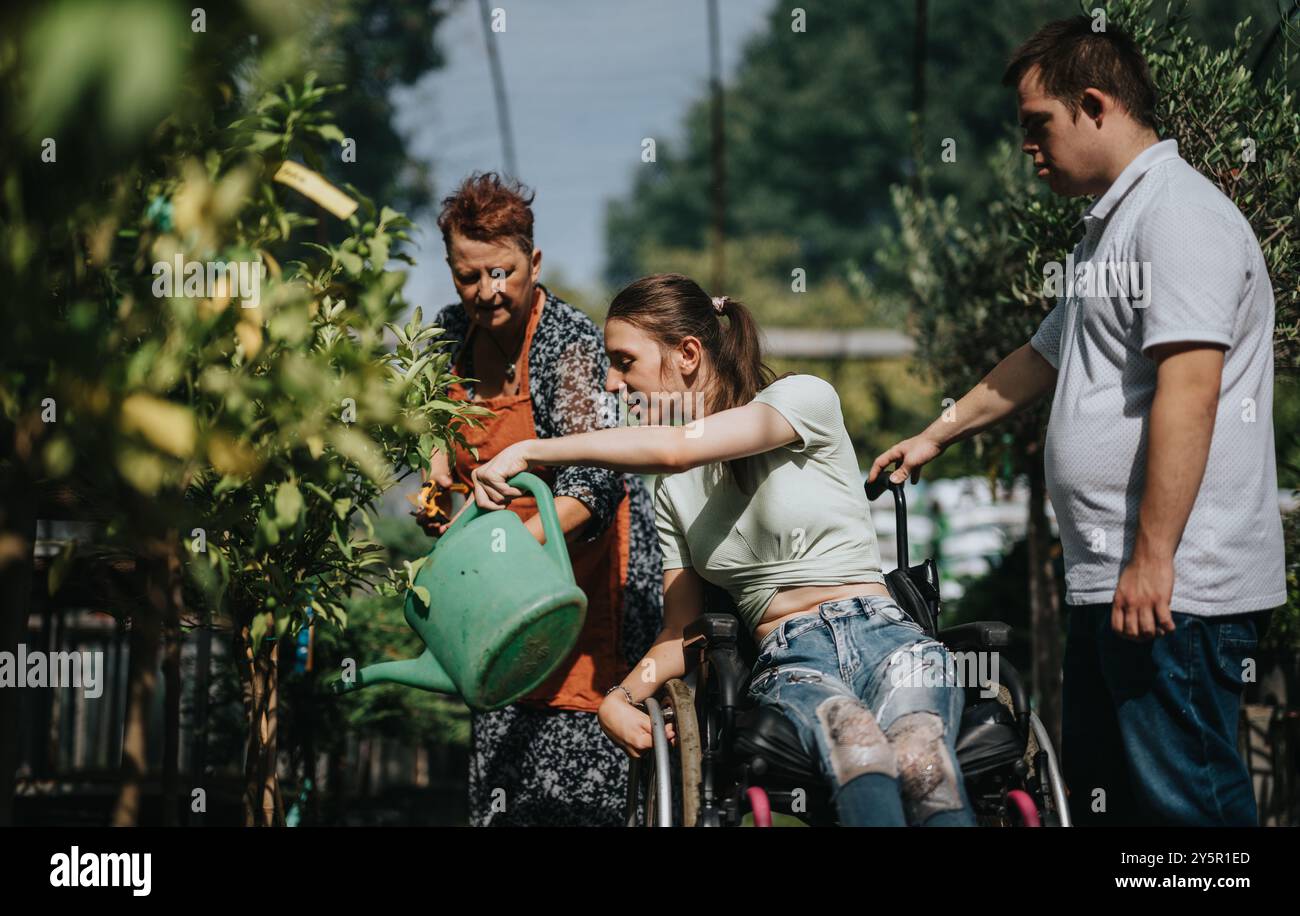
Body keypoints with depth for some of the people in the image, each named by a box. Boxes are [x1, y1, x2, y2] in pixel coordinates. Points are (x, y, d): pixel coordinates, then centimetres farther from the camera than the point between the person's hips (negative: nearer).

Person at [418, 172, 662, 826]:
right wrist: (439, 483, 2)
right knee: (497, 743, 6)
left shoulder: (570, 344, -20)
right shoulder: (452, 331, 1)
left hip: (583, 554, -7)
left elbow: (593, 484, -28)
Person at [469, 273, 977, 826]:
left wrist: (528, 452, -11)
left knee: (919, 757, -40)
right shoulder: (671, 492, 20)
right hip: (787, 665, 2)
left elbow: (677, 447, -14)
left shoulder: (804, 397, 2)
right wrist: (621, 695, -5)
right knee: (855, 744, -38)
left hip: (881, 637, -2)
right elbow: (682, 633, 16)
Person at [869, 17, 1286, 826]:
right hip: (1110, 579, 11)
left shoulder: (1179, 214, -12)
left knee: (1186, 800, -9)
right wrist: (936, 437, 43)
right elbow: (1043, 360, 35)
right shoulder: (1114, 225, 22)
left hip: (1175, 586, -11)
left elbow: (1188, 393, -23)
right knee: (1102, 788, 15)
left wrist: (1151, 560, -26)